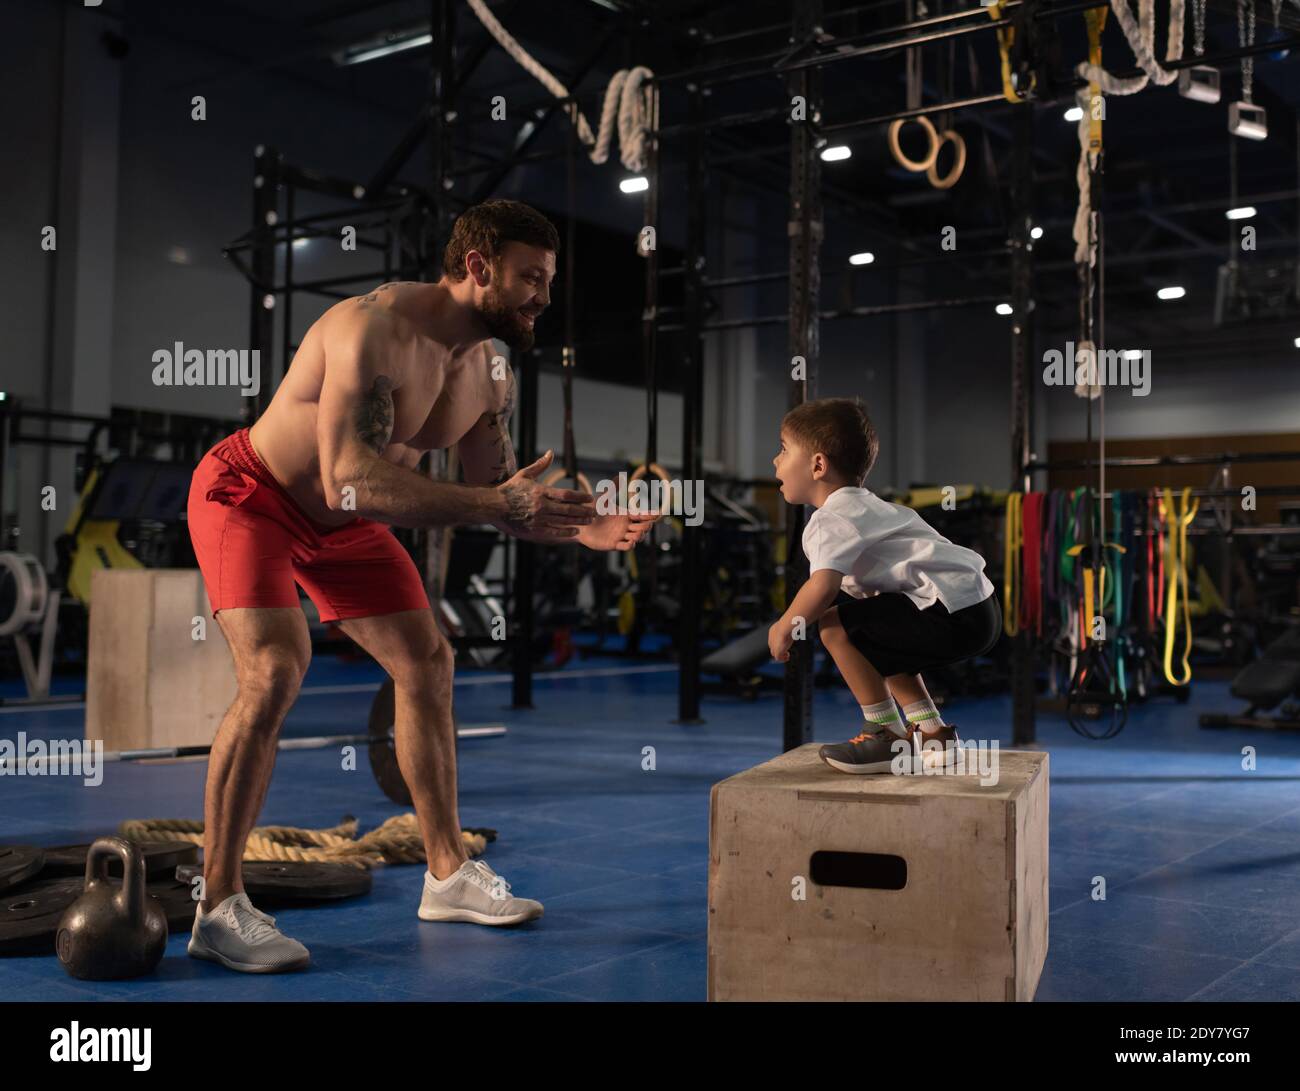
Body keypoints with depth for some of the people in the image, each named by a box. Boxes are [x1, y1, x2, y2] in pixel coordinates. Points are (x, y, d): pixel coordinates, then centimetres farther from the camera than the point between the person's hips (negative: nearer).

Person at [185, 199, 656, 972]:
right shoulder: (377, 329, -32)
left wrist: (578, 527, -16)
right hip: (248, 495, -8)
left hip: (339, 523, 8)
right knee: (276, 671, -25)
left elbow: (499, 497, 3)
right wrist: (494, 503, -47)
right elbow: (351, 481, -43)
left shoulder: (492, 374, -6)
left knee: (428, 664, 6)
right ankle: (219, 909, -14)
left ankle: (448, 875, 18)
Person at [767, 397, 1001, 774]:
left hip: (952, 613, -10)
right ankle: (932, 732, 26)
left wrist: (784, 626, -5)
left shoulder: (830, 520, -8)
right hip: (978, 607, 10)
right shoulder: (863, 505, 23)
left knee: (836, 627, -10)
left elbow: (823, 587, -23)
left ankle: (889, 737, -2)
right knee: (874, 640, 28)